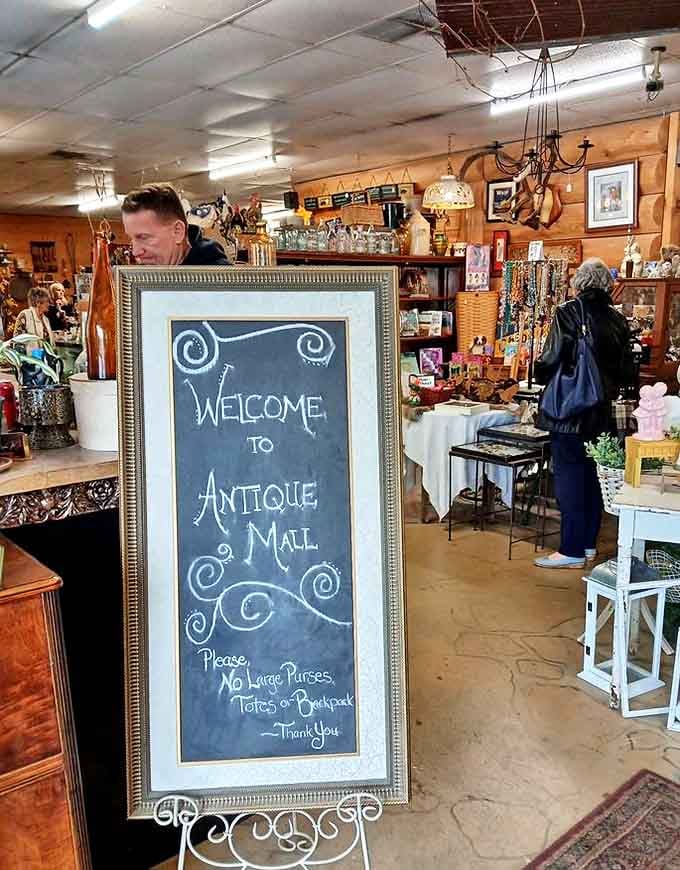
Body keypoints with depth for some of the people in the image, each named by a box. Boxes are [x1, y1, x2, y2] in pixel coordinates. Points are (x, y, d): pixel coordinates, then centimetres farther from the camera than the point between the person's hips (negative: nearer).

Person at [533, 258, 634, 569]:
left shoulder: (569, 312, -11)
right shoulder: (618, 319, 6)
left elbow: (553, 359, -16)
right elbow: (627, 372, 9)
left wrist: (539, 371, 5)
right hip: (603, 412, 6)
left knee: (569, 477, 0)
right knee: (592, 476, 14)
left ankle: (572, 550, 4)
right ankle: (588, 542, 25)